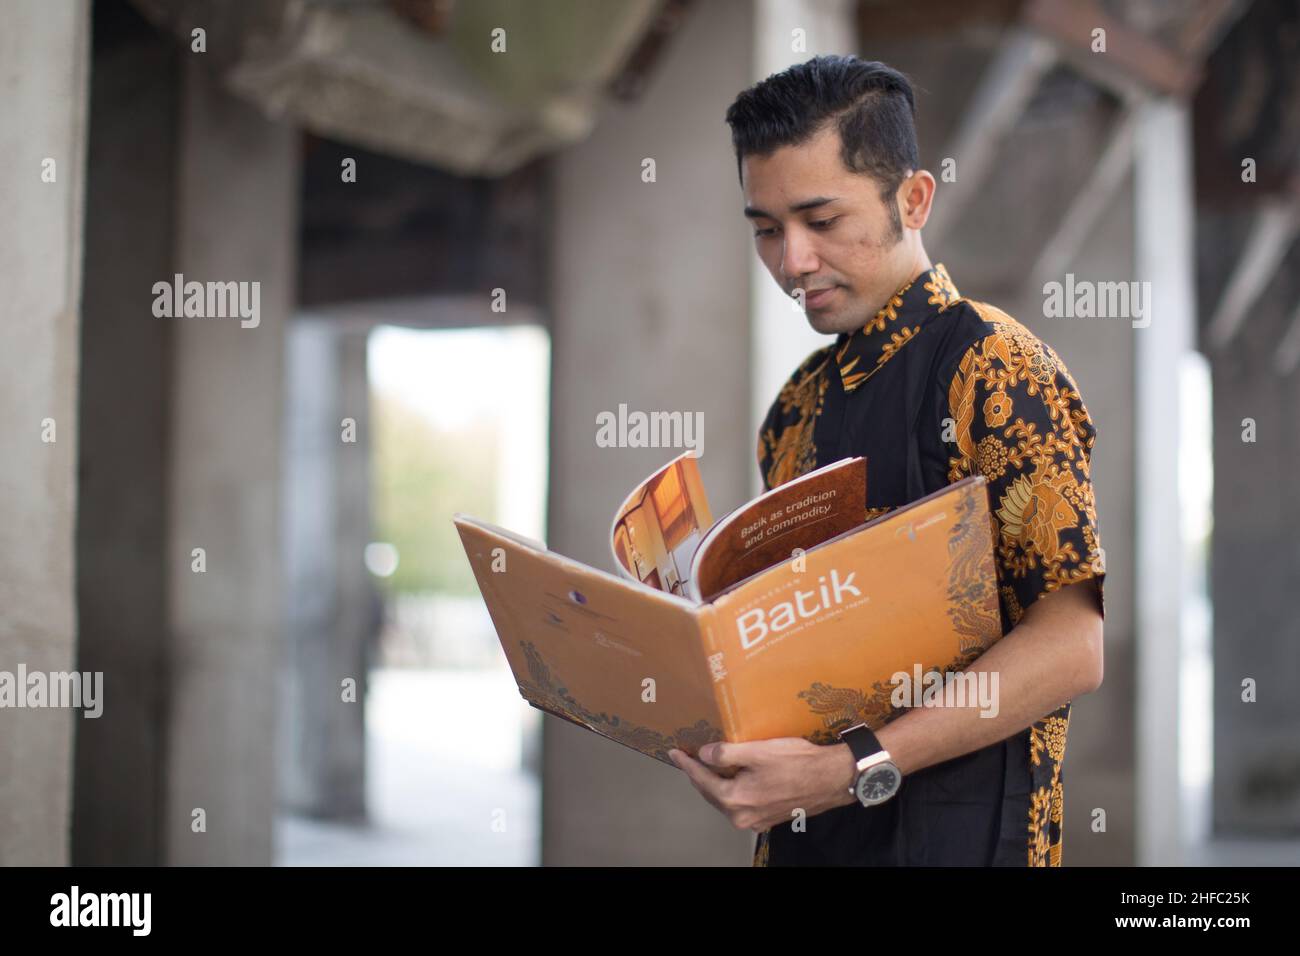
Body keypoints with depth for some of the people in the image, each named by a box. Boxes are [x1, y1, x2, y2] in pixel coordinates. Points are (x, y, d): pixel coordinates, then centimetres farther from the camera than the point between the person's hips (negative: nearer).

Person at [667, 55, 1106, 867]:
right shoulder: (800, 402, 10)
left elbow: (1074, 645, -21)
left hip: (951, 827, -7)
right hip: (799, 822, 7)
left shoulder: (996, 367, -13)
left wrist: (852, 769, -27)